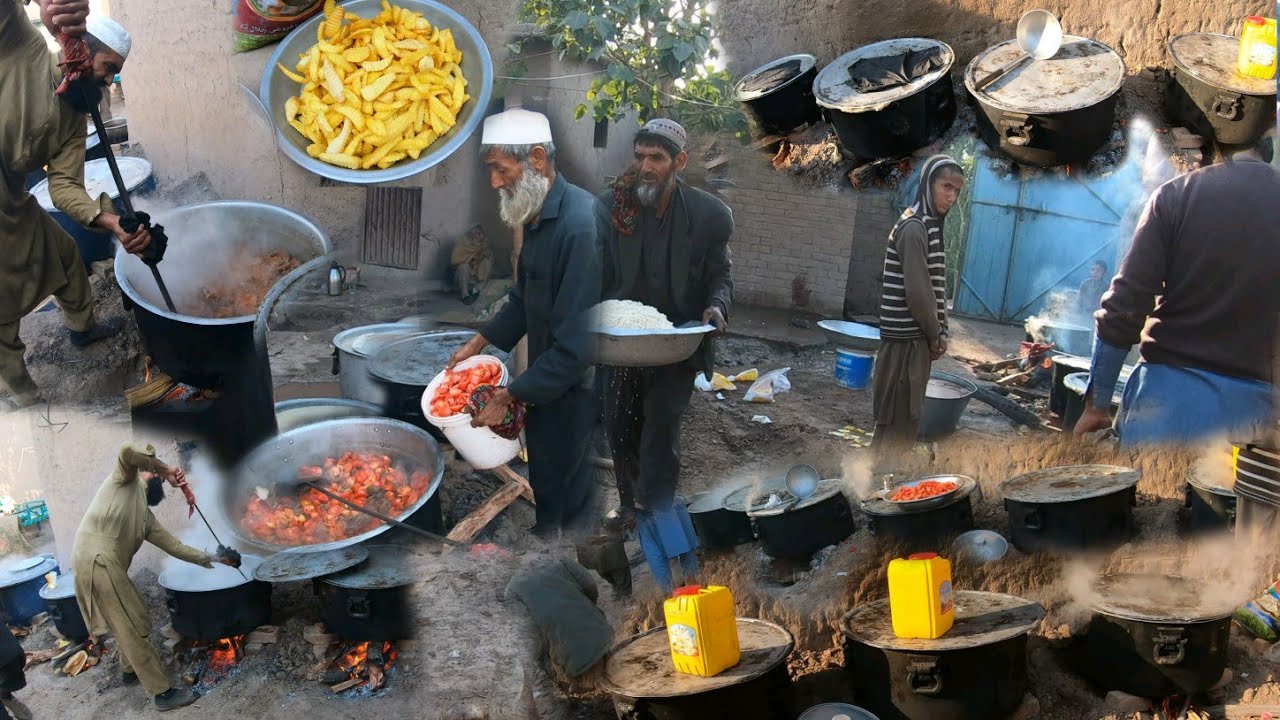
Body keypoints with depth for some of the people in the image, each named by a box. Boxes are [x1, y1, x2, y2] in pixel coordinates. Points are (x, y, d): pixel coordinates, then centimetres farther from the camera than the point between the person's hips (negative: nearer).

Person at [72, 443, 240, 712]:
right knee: (132, 629, -5)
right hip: (96, 561, -9)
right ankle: (162, 692, -1)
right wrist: (166, 469, -12)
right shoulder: (126, 480, 4)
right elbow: (128, 451, -19)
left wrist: (210, 559, 20)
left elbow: (173, 546, 22)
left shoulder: (146, 517, 23)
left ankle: (131, 669, 50)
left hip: (111, 566, 9)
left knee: (131, 621, 26)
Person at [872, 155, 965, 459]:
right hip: (906, 338, -10)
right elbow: (917, 290, -20)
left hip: (916, 337, 10)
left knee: (907, 412, 16)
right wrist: (936, 335, -9)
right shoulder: (913, 228, -16)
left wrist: (937, 334, 7)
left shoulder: (930, 226, 14)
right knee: (898, 416, -3)